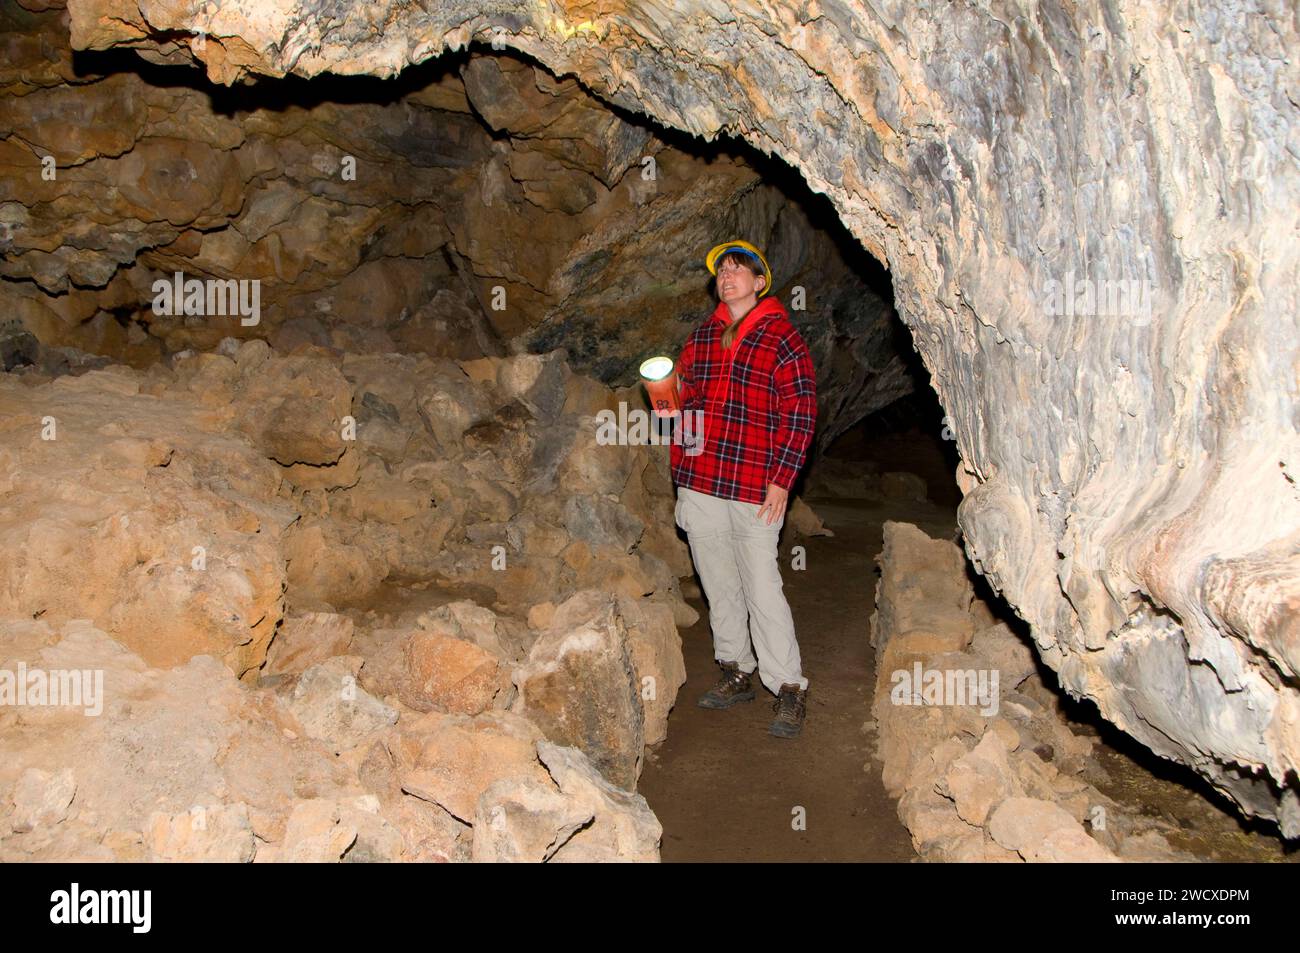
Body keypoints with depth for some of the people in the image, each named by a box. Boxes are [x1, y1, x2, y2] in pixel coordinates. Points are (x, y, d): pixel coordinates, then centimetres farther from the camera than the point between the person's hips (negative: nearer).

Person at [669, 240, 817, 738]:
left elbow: (800, 415, -5)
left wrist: (781, 480, -11)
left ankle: (789, 688, 5)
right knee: (718, 585, 13)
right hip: (698, 485, 6)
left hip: (755, 490, -6)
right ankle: (737, 673, 27)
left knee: (762, 590, -6)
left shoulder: (782, 341, -2)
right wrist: (680, 469, 9)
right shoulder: (700, 338, 14)